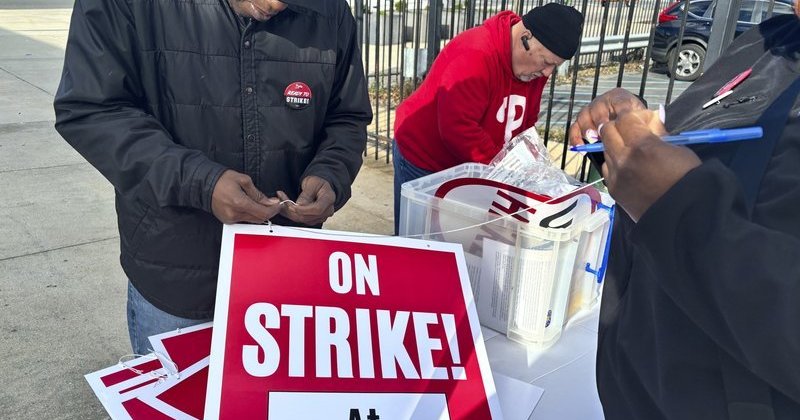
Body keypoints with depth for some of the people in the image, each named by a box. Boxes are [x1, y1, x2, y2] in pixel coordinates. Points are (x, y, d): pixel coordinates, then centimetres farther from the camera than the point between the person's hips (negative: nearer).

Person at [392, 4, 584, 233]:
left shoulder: (534, 66, -2)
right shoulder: (475, 55, -29)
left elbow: (524, 125, 9)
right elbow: (457, 130, -32)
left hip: (470, 167, 7)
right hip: (423, 160, -7)